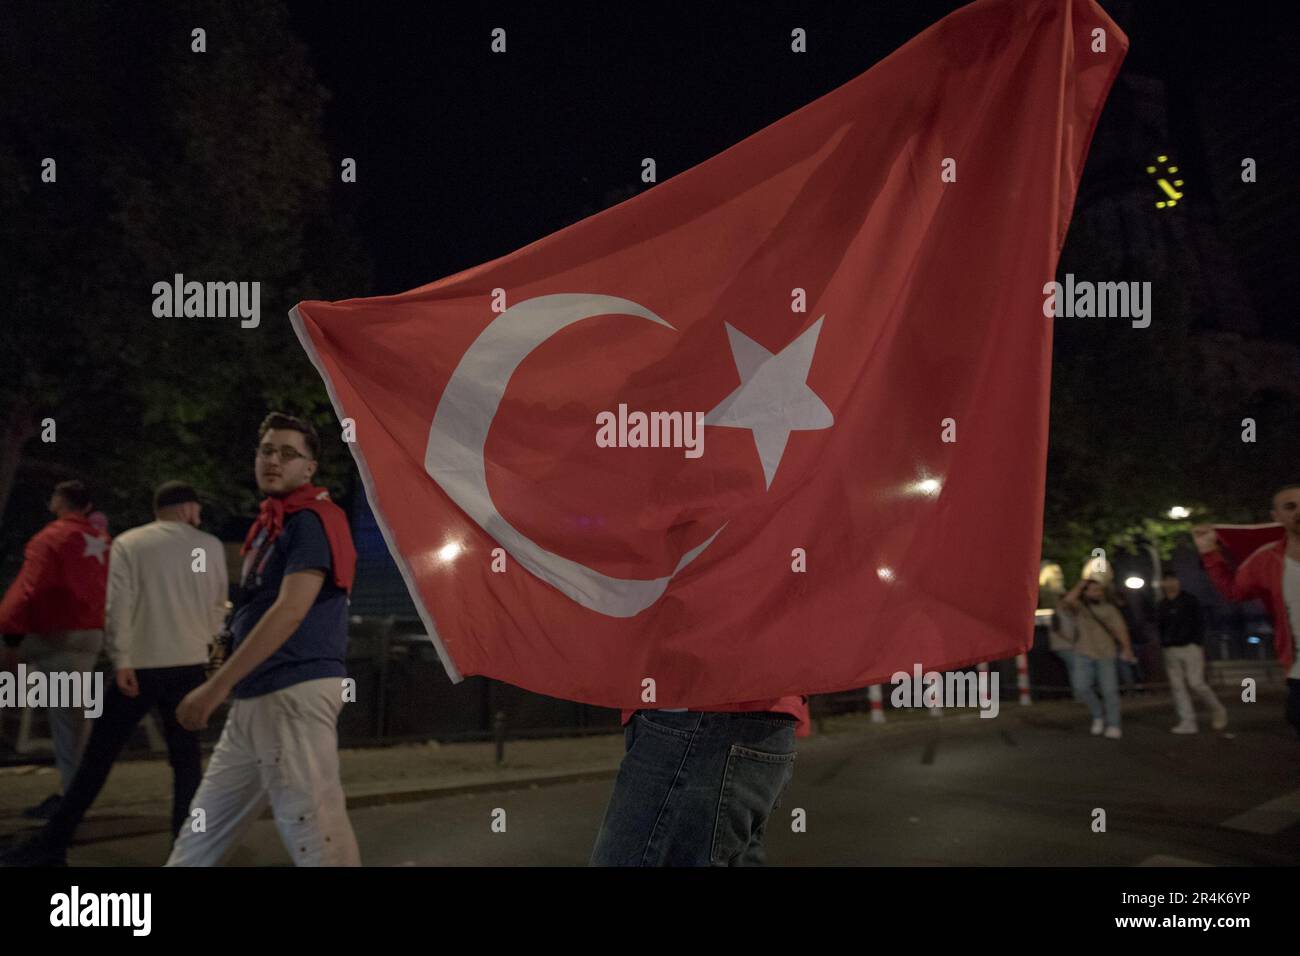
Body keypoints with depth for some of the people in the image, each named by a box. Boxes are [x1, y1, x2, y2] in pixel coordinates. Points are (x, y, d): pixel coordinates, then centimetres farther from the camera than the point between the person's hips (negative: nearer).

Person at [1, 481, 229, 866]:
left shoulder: (127, 543, 0)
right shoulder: (210, 546, 4)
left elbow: (117, 604, -9)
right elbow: (217, 606, 9)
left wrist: (121, 660, -9)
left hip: (139, 666, -1)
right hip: (190, 665, 1)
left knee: (98, 756, 5)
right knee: (186, 756, 10)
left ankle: (53, 842, 8)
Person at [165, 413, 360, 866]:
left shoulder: (313, 520, -10)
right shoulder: (268, 523, 18)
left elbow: (291, 611, -20)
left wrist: (217, 685, -21)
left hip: (296, 692, -10)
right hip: (253, 697, 10)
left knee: (311, 826, -10)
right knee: (205, 824, 17)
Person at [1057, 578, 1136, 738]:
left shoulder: (1109, 609, 6)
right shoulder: (1078, 608, 3)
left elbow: (1120, 629, -4)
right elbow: (1066, 602, -19)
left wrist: (1126, 648, -16)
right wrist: (1080, 585, -11)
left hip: (1106, 655, 0)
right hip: (1083, 655, 0)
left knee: (1110, 690, -1)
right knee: (1081, 688, -9)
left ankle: (1113, 725, 11)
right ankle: (1098, 715, 15)